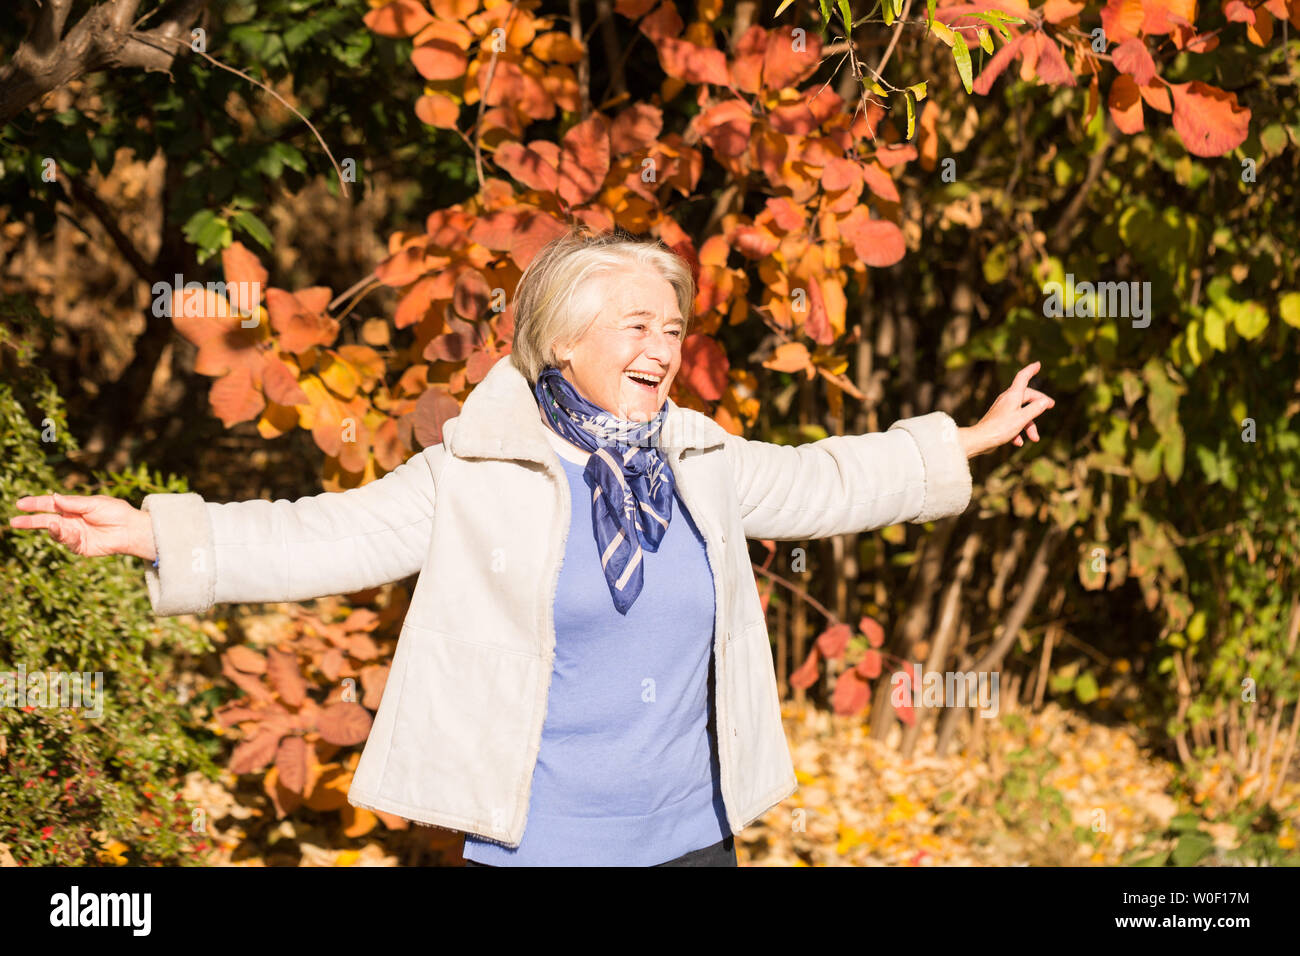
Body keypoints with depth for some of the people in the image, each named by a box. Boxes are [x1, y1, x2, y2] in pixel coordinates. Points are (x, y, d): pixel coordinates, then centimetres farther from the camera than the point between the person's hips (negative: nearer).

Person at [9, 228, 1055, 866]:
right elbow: (335, 536, -8)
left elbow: (819, 481, 24)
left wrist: (962, 444, 29)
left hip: (690, 832, 5)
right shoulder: (480, 474, -6)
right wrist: (156, 533, -17)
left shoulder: (702, 463, 9)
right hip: (537, 844, -4)